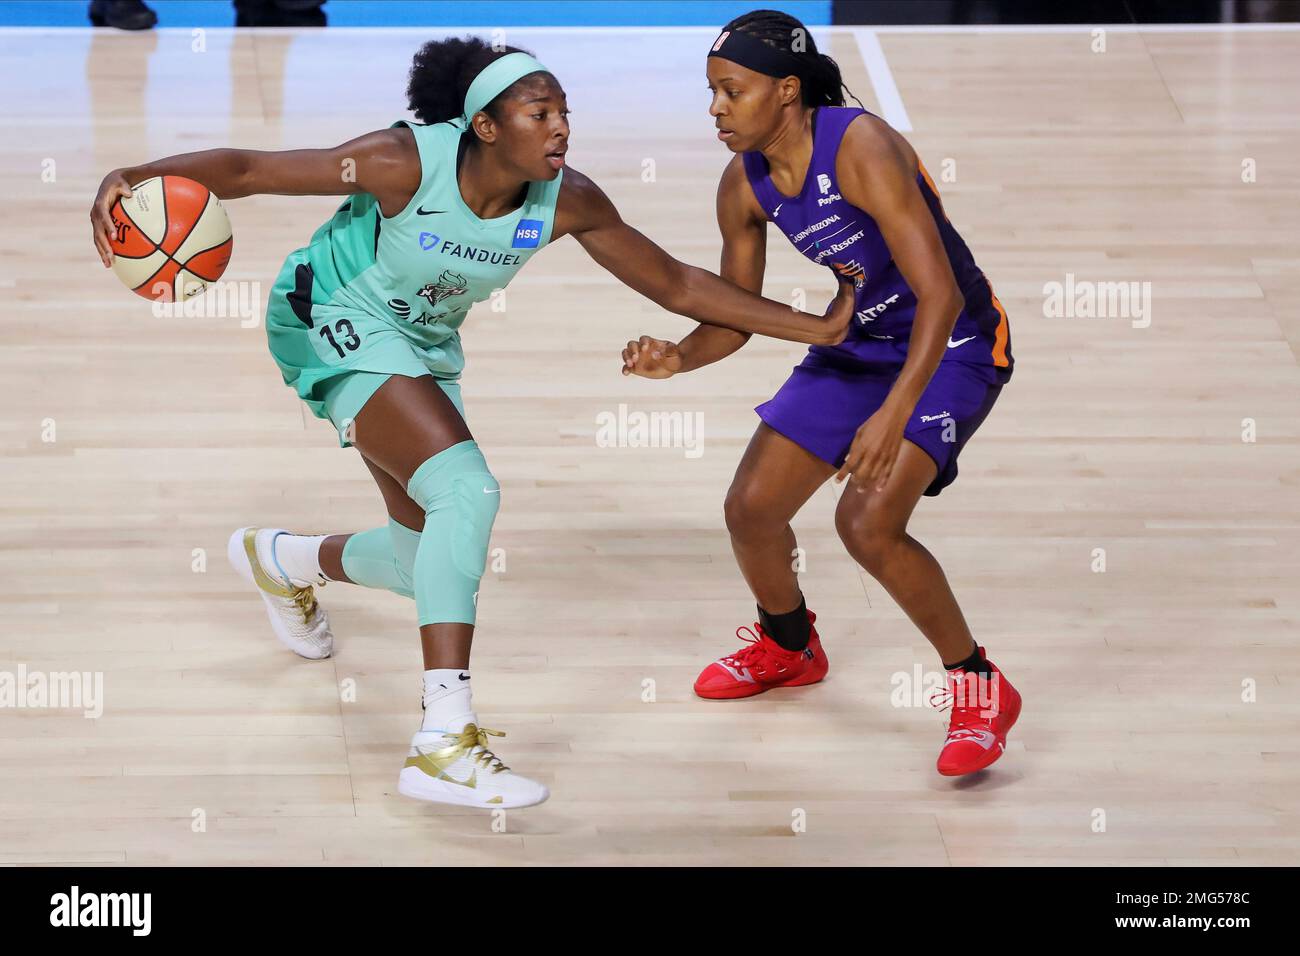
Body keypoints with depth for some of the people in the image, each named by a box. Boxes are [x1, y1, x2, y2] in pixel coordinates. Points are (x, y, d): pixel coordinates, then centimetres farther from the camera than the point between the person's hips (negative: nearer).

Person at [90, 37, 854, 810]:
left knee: (432, 565, 12)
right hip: (337, 321, -7)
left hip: (424, 346, 7)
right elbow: (247, 170, -29)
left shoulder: (567, 202, -16)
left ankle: (285, 559, 47)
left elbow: (676, 285, -4)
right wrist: (132, 179, -46)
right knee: (466, 488, -28)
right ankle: (444, 745, -31)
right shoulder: (407, 163, -31)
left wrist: (817, 329, -5)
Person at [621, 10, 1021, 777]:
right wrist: (677, 358, -19)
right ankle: (788, 648, 38)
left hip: (953, 342, -8)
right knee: (751, 508, 5)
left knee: (868, 524, -24)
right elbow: (737, 317, 3)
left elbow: (940, 295, -34)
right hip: (862, 339, 8)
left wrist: (893, 415, -42)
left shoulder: (861, 150, -31)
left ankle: (981, 691, -6)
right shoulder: (744, 186, -8)